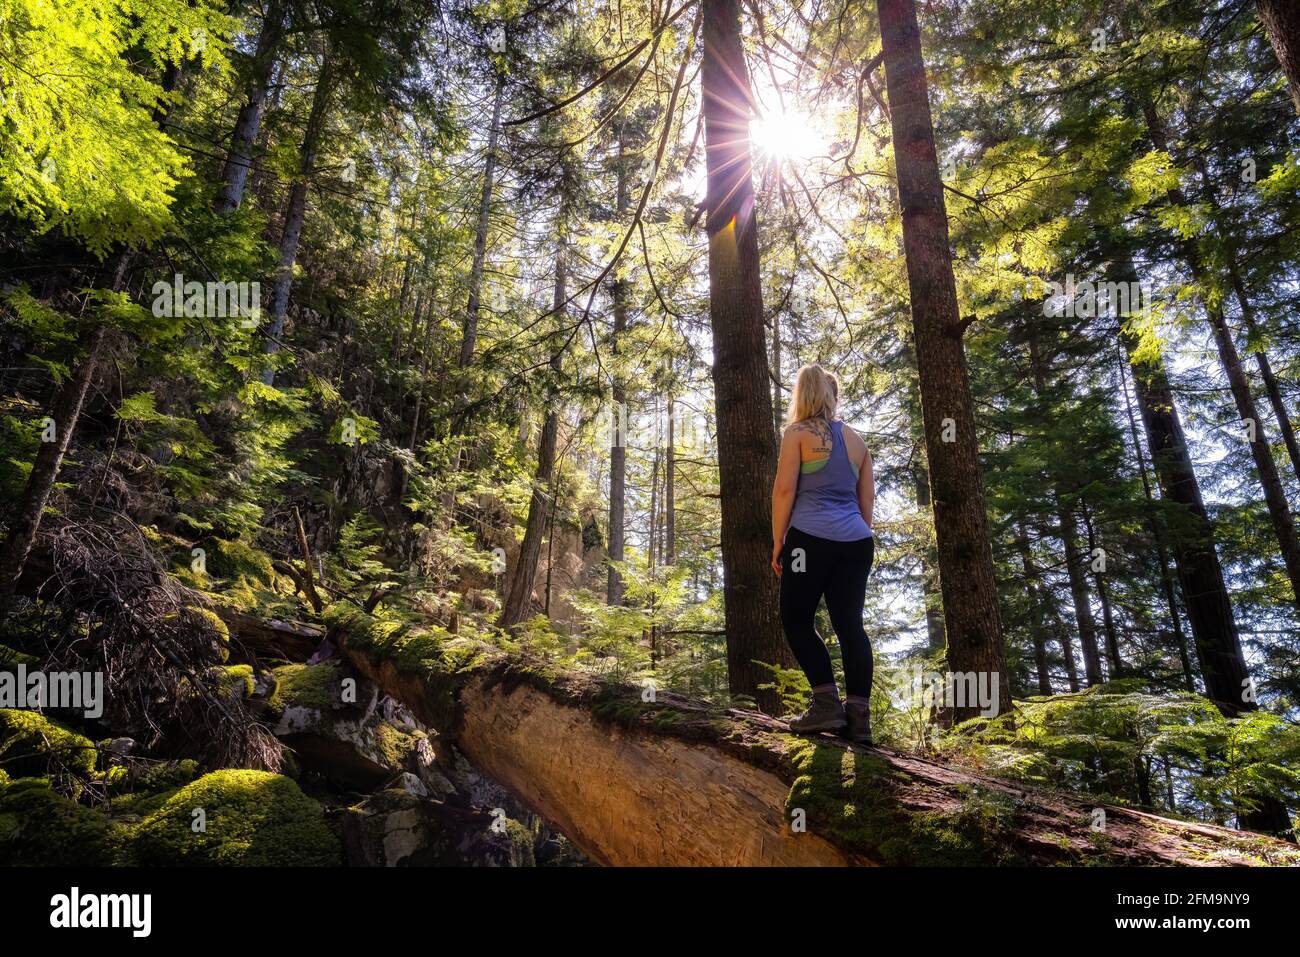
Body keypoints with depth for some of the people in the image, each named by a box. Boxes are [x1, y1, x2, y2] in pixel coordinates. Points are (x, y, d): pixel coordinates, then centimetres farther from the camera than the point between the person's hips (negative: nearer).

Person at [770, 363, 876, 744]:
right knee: (850, 624, 4)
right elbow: (867, 499, 18)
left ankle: (827, 703, -5)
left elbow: (785, 488, -6)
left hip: (811, 539, -5)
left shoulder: (797, 433, 2)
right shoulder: (856, 439, 18)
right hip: (857, 542, 6)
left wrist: (778, 541, -1)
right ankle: (858, 715, 1)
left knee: (796, 619, 4)